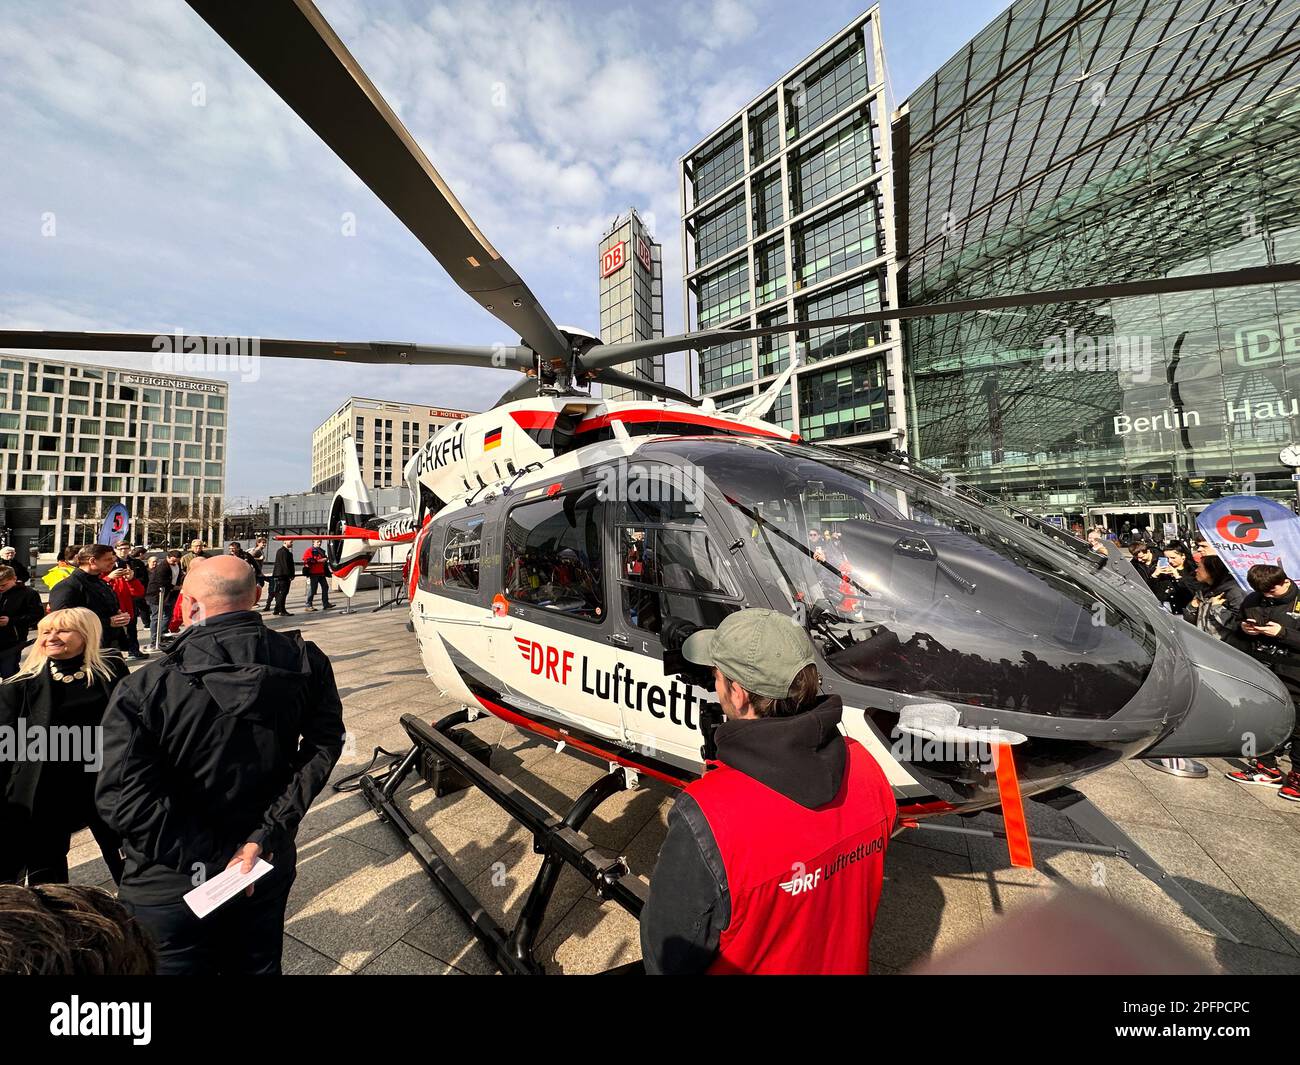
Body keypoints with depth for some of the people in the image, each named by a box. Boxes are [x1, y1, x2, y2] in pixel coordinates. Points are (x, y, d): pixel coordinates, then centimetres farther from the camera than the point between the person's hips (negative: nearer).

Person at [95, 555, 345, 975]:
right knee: (259, 964, 28)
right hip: (269, 870, 3)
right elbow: (324, 744, -15)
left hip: (171, 889, -2)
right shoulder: (305, 662, -17)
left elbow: (123, 797, -24)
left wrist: (203, 860, -15)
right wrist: (267, 834, -9)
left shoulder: (145, 688, -23)